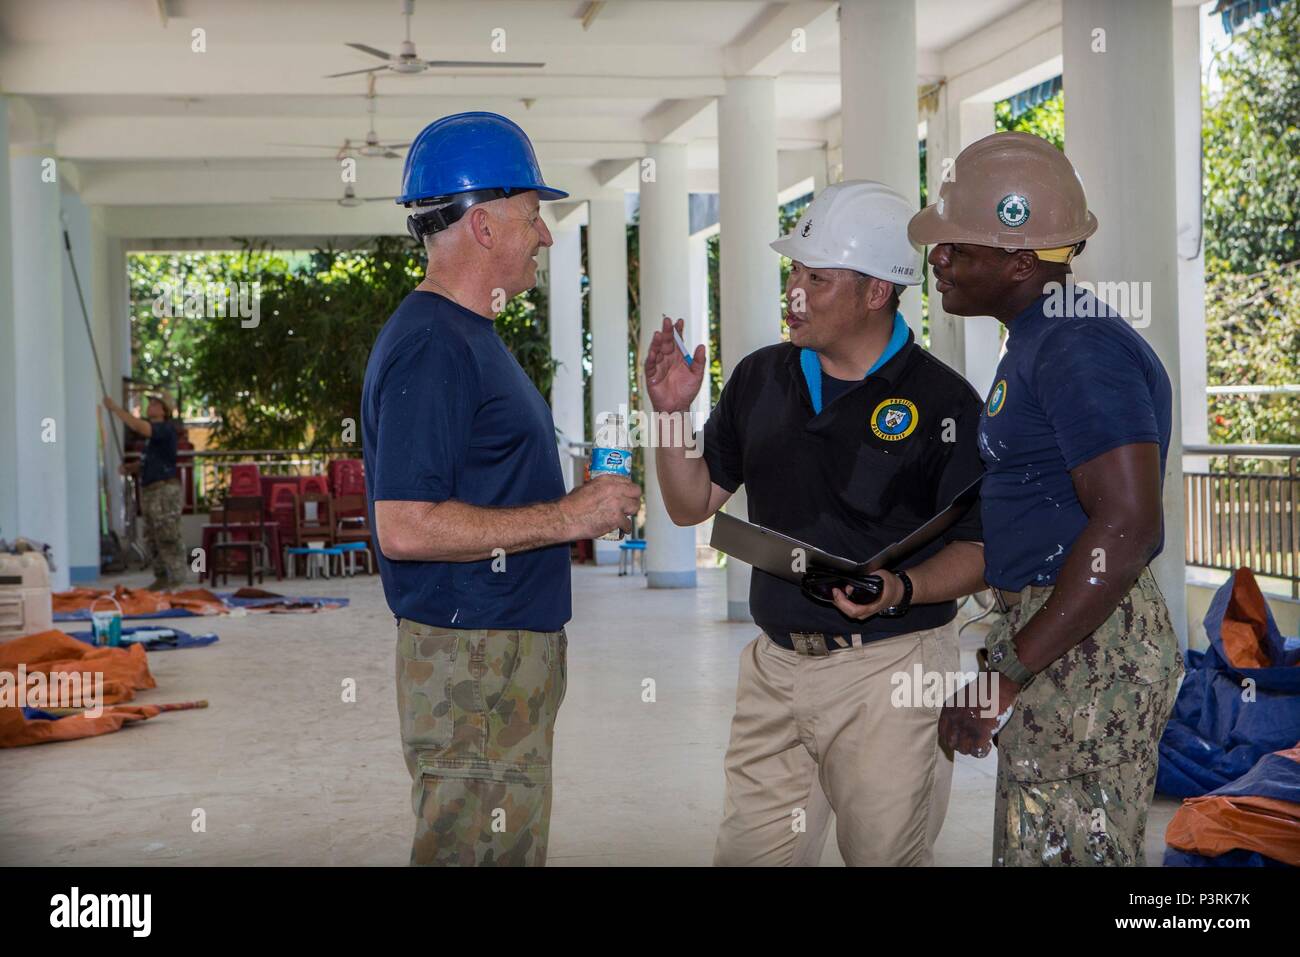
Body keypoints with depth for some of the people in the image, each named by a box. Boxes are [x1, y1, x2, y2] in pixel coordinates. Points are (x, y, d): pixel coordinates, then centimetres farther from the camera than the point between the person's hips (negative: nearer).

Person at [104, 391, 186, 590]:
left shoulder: (166, 429, -11)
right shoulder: (152, 431, 18)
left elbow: (138, 426, -28)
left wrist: (115, 408, -21)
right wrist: (130, 467, 9)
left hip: (165, 490, -10)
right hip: (149, 491, 10)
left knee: (168, 538, -9)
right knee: (152, 538, 14)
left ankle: (177, 581, -7)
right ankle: (162, 578, 22)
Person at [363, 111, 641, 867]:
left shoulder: (469, 335, 17)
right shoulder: (430, 345, -17)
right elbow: (405, 528, -25)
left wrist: (581, 509, 14)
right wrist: (567, 517, -19)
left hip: (512, 646, 11)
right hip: (474, 663, -11)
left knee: (514, 850, 17)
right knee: (481, 852, -4)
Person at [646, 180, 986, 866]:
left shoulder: (943, 400, -8)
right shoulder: (761, 379, 7)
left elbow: (978, 551, -6)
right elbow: (691, 504, 13)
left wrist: (901, 590, -24)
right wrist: (672, 414, -2)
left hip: (891, 671, -4)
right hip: (775, 666, 5)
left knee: (885, 854, 5)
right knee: (747, 853, 9)